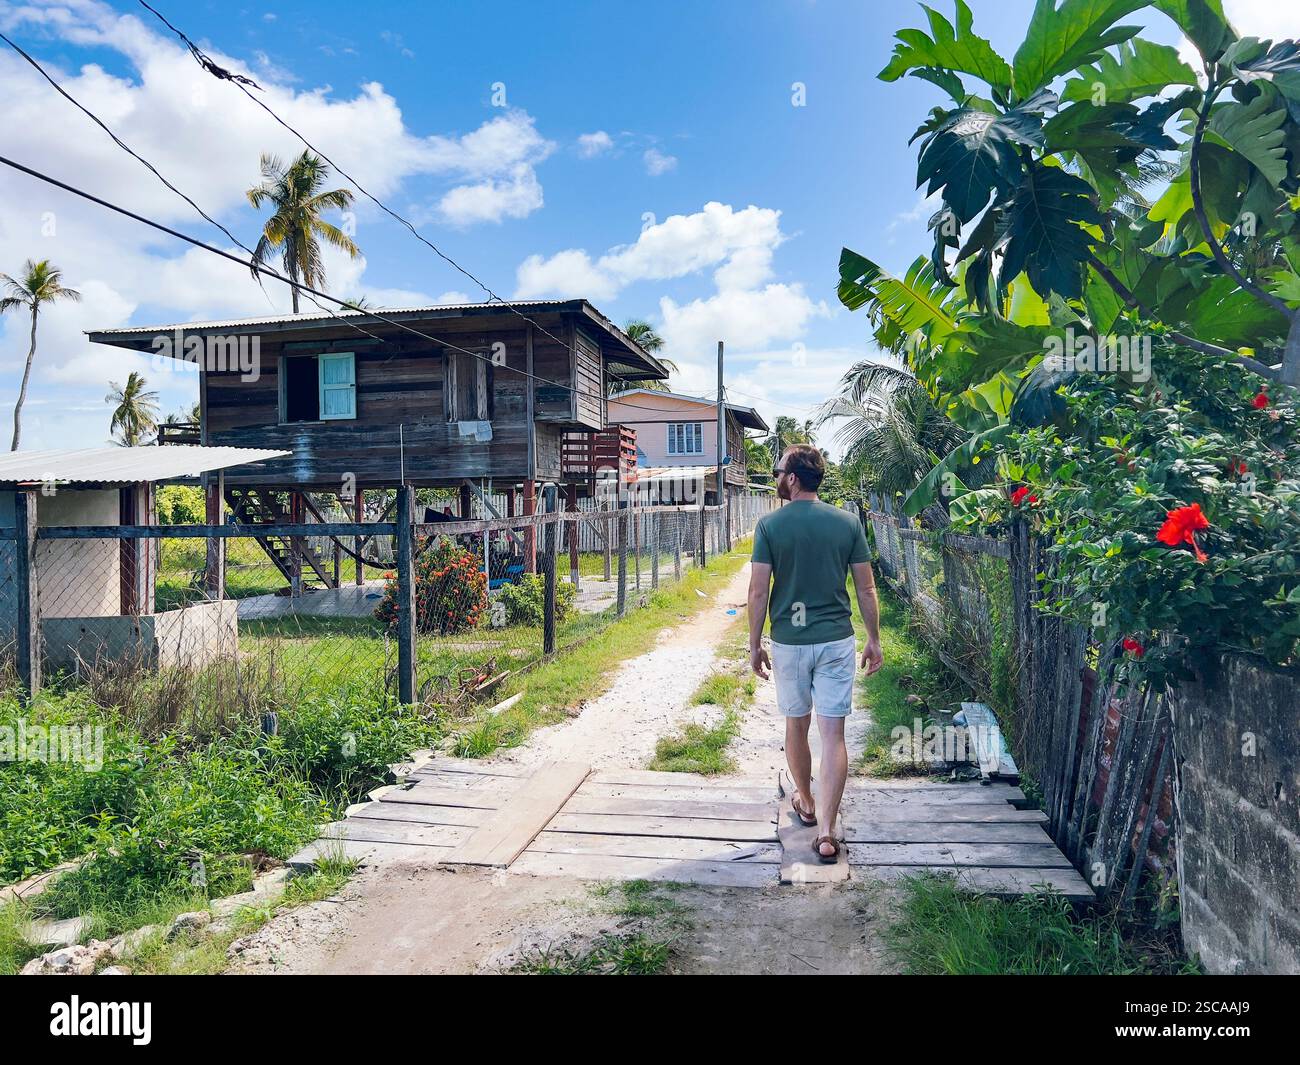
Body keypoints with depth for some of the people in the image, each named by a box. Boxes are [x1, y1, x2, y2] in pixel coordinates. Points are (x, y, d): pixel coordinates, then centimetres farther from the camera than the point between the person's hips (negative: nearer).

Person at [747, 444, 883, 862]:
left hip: (788, 642, -1)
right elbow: (866, 588, 1)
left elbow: (759, 592, -7)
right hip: (836, 641, 1)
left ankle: (805, 802, 37)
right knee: (833, 736, 2)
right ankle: (826, 833, 3)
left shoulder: (770, 525, -6)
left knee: (796, 726, 18)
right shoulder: (848, 522, -1)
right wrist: (874, 639, 12)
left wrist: (754, 645, 3)